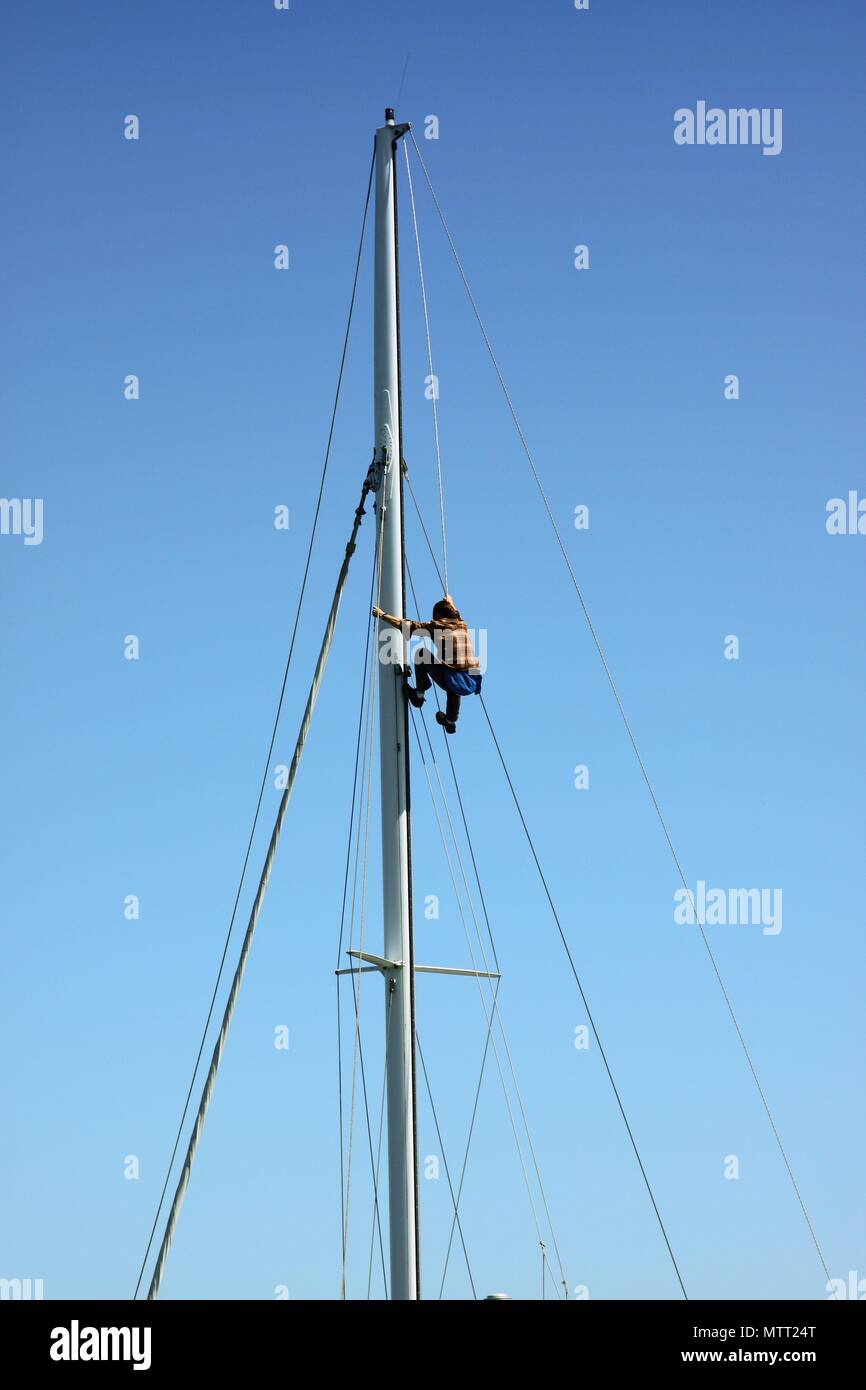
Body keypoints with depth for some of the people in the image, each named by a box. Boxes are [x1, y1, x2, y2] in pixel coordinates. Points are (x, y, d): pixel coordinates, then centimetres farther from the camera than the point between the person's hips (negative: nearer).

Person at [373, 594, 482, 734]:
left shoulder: (436, 626, 1)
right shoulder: (462, 625, 17)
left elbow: (407, 625, 5)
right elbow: (455, 614, 43)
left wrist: (383, 615, 19)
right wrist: (450, 603, 65)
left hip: (454, 682, -6)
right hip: (472, 684, 6)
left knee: (422, 653, 13)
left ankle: (419, 695, 22)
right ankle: (451, 721, 46)